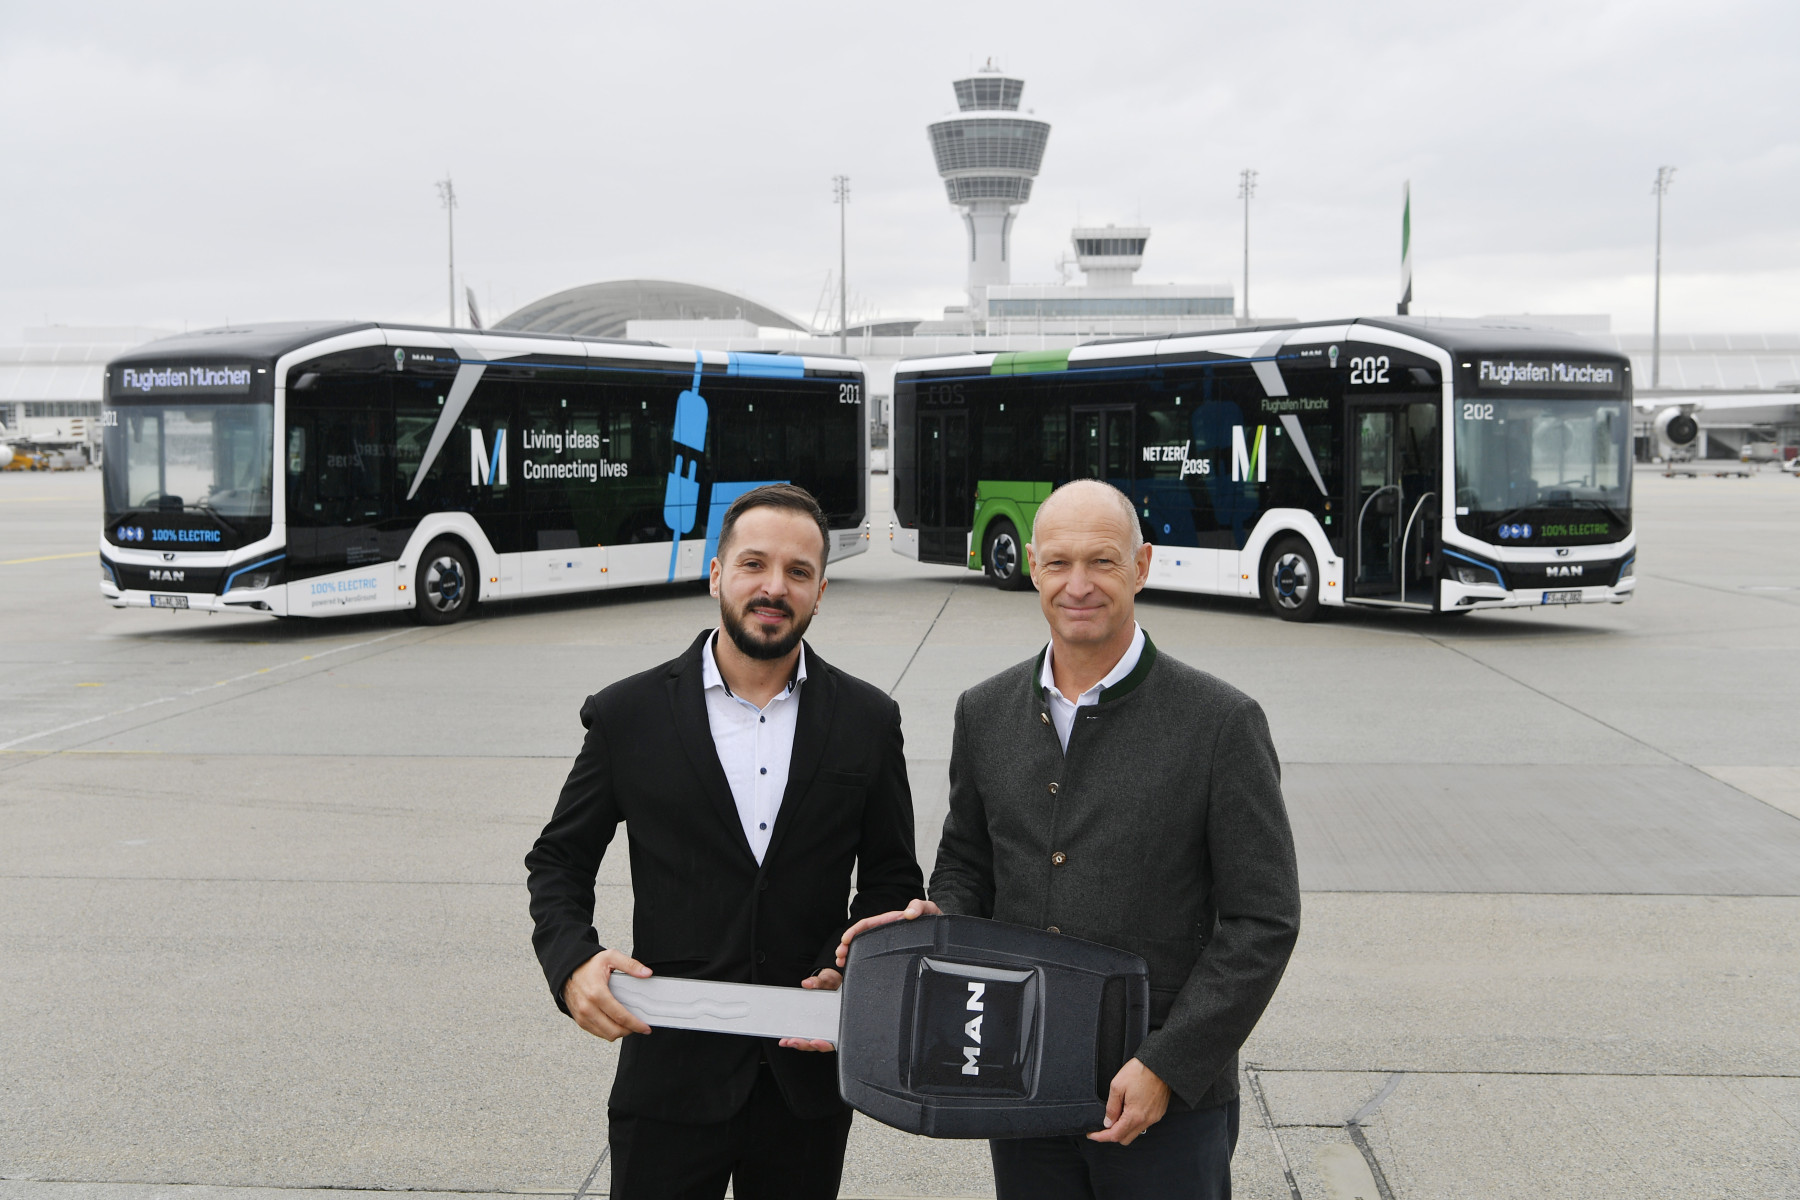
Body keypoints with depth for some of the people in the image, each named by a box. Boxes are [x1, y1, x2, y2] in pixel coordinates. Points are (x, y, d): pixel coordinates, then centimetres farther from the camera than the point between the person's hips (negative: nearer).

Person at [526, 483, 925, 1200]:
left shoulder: (868, 720, 1)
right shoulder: (627, 715, -4)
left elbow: (892, 880, 7)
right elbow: (559, 859, 5)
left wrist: (853, 975, -10)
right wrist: (573, 961, -13)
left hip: (810, 1080, 2)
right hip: (670, 1076, -1)